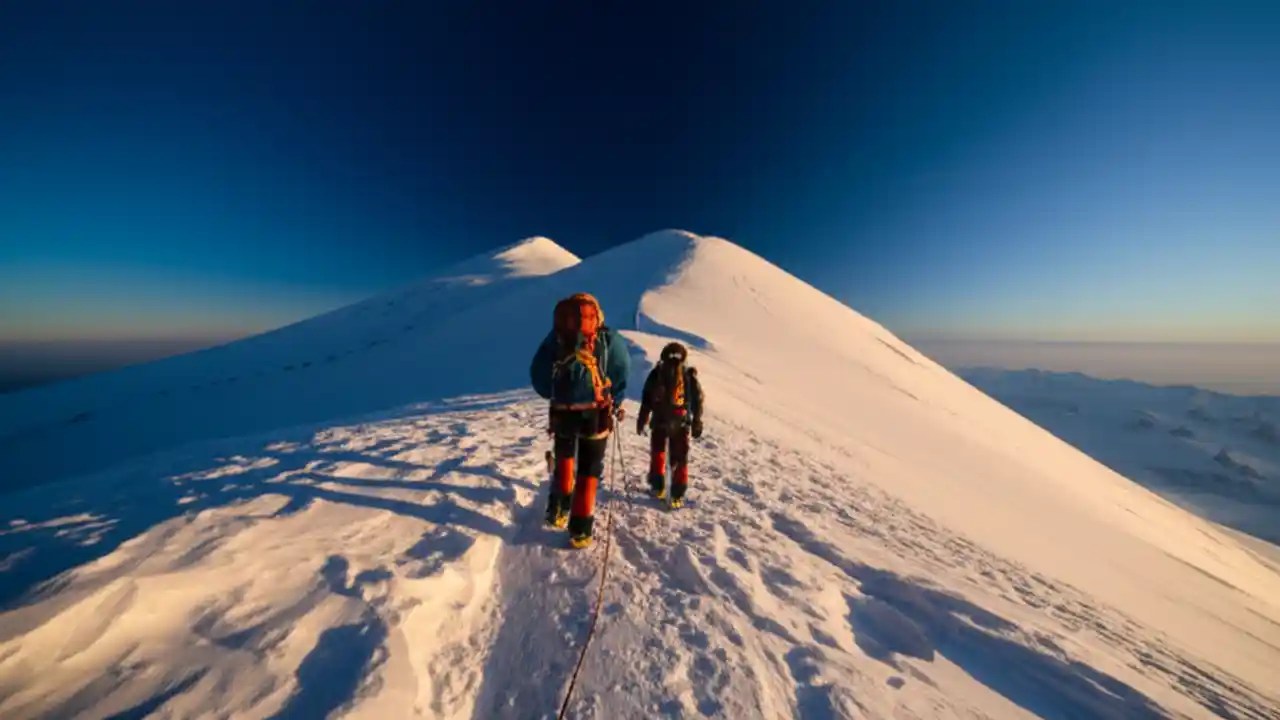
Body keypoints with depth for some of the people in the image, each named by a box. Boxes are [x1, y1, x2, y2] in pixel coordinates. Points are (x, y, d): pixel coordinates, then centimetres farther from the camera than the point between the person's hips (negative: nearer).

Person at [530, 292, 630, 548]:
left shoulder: (554, 338, 1)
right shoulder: (608, 338, -4)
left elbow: (538, 376, 1)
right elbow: (622, 371, -5)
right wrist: (615, 404, 8)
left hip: (562, 413, 2)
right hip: (595, 413, -2)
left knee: (564, 460, 28)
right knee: (589, 470, 12)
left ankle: (558, 510, 32)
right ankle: (580, 529, 15)